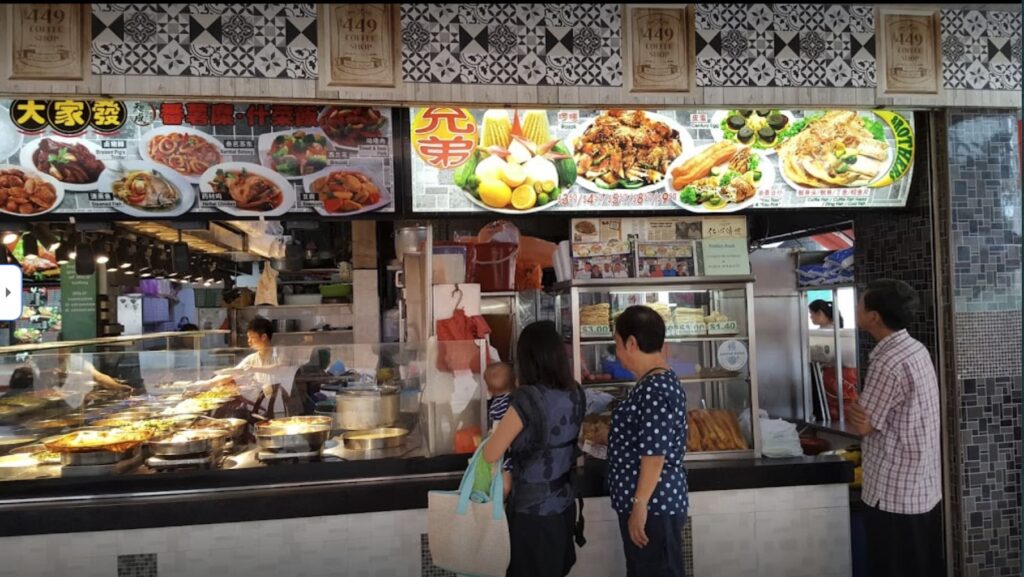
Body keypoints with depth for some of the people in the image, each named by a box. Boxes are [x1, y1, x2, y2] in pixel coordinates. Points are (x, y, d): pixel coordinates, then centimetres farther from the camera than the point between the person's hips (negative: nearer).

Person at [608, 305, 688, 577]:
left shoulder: (656, 389, -22)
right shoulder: (657, 382, 10)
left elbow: (654, 455, -25)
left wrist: (640, 505, -22)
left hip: (654, 505, -10)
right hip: (646, 501, 10)